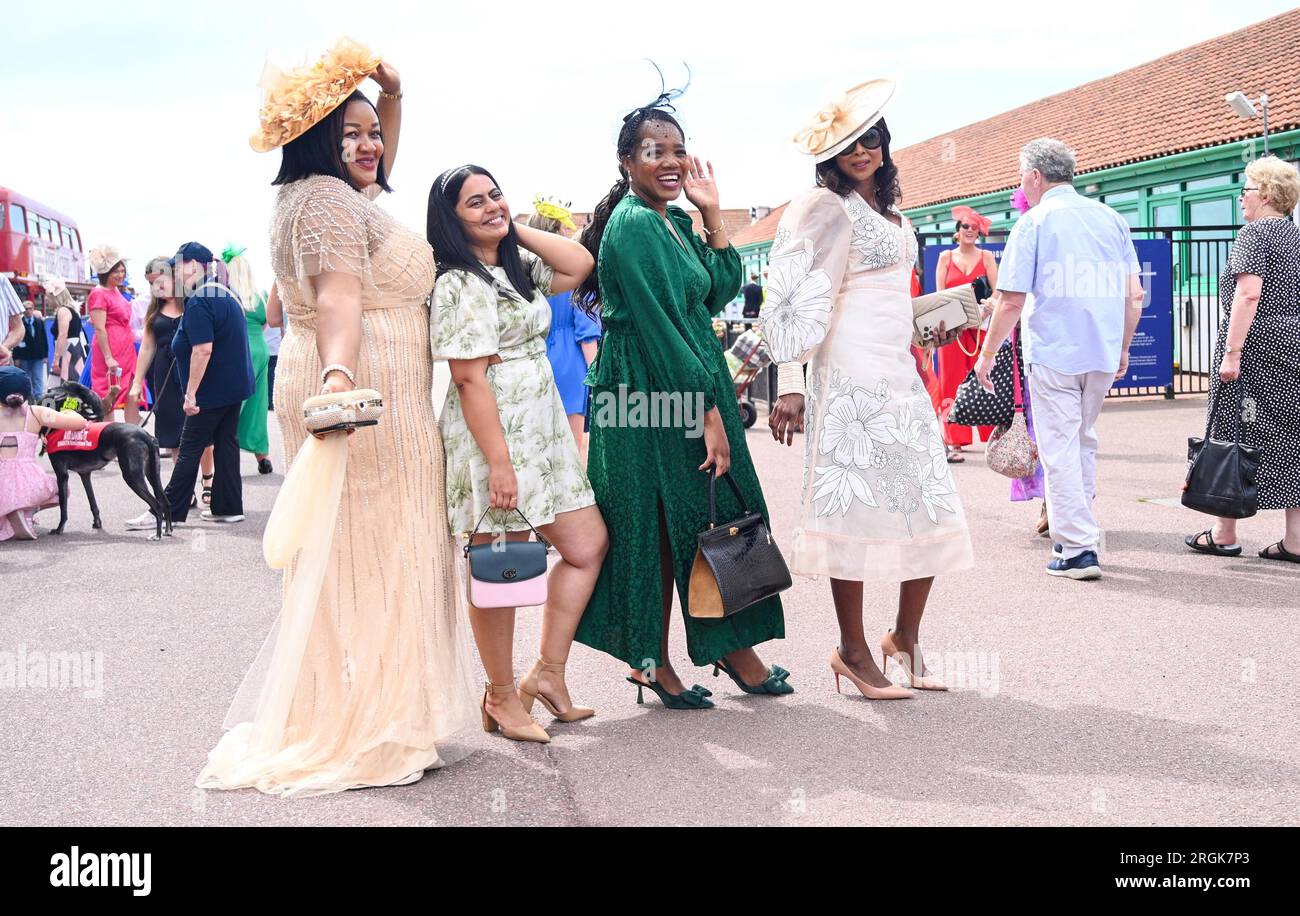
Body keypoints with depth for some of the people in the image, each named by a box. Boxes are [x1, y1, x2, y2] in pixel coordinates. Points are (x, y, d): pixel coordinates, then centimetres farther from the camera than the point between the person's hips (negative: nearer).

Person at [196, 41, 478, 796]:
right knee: (367, 556, -7)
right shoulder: (328, 202, -14)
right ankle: (361, 735, -2)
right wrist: (339, 376, -46)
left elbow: (379, 163, 39)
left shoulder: (340, 195, 18)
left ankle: (328, 720, 20)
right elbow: (339, 296, -31)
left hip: (363, 392, 11)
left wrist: (393, 95, 24)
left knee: (353, 559, 13)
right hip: (364, 393, -11)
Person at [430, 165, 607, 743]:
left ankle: (548, 674, 17)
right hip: (493, 436, -9)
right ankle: (501, 698, 13)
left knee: (588, 545, 9)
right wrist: (499, 462, -23)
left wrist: (516, 230, 9)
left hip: (542, 432, 10)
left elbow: (580, 266, 15)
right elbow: (469, 378, -19)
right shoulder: (461, 285, -14)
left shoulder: (516, 270, 13)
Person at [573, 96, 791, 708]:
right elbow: (660, 329, -19)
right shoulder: (632, 227, -15)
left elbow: (723, 287, 11)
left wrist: (712, 212, 3)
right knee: (660, 528, -1)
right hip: (650, 398, -9)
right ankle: (651, 661, 10)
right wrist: (707, 413, -18)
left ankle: (731, 646, 17)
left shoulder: (674, 220, 12)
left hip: (692, 388, 9)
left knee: (719, 514, 9)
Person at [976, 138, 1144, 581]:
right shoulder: (1110, 218, 10)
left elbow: (1012, 301, -9)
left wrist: (987, 353, 2)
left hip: (1052, 353, -6)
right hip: (1103, 354, 6)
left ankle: (1078, 550, -3)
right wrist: (1123, 348, 22)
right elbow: (1135, 295, 10)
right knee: (1084, 443, 20)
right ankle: (1075, 533, 26)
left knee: (1059, 449, 0)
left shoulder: (1033, 222, -5)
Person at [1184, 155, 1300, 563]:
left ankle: (1224, 534, 7)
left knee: (1234, 433, 1)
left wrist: (1231, 352, -20)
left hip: (1257, 344, -7)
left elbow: (1248, 294, -18)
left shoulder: (1255, 232, -8)